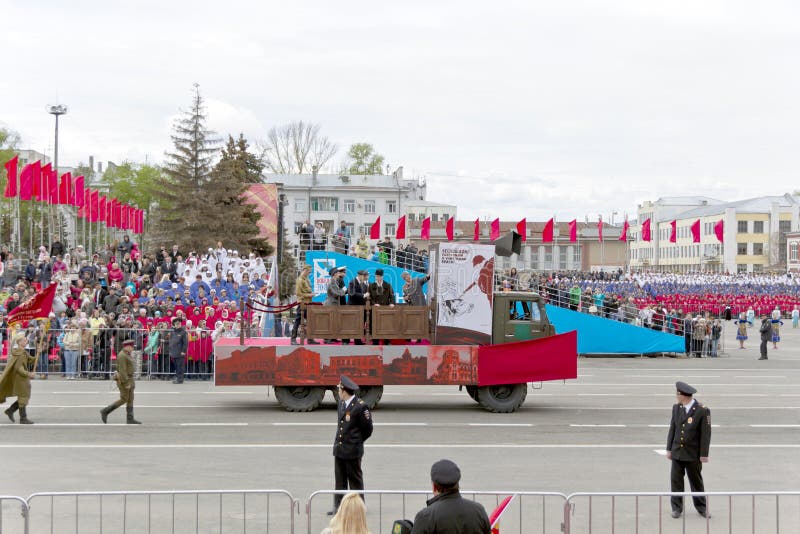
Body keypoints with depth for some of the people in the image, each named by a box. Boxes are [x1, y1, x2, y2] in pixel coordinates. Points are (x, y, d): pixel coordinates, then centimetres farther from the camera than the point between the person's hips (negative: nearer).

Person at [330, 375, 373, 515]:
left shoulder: (360, 406, -15)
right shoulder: (342, 403, 9)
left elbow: (368, 429, -7)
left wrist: (355, 441, 3)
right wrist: (339, 440, 13)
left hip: (352, 451, -7)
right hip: (339, 449, 7)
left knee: (355, 479, 4)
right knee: (340, 480, 10)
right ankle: (339, 507, 16)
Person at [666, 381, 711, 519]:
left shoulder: (702, 411, -12)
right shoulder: (676, 408, 3)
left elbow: (705, 434, -9)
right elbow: (672, 429, 9)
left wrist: (704, 454, -9)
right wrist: (669, 449, 8)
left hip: (693, 454, -4)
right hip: (677, 452, 4)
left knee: (696, 481, 8)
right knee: (676, 480, 3)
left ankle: (702, 508, 21)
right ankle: (677, 508, 12)